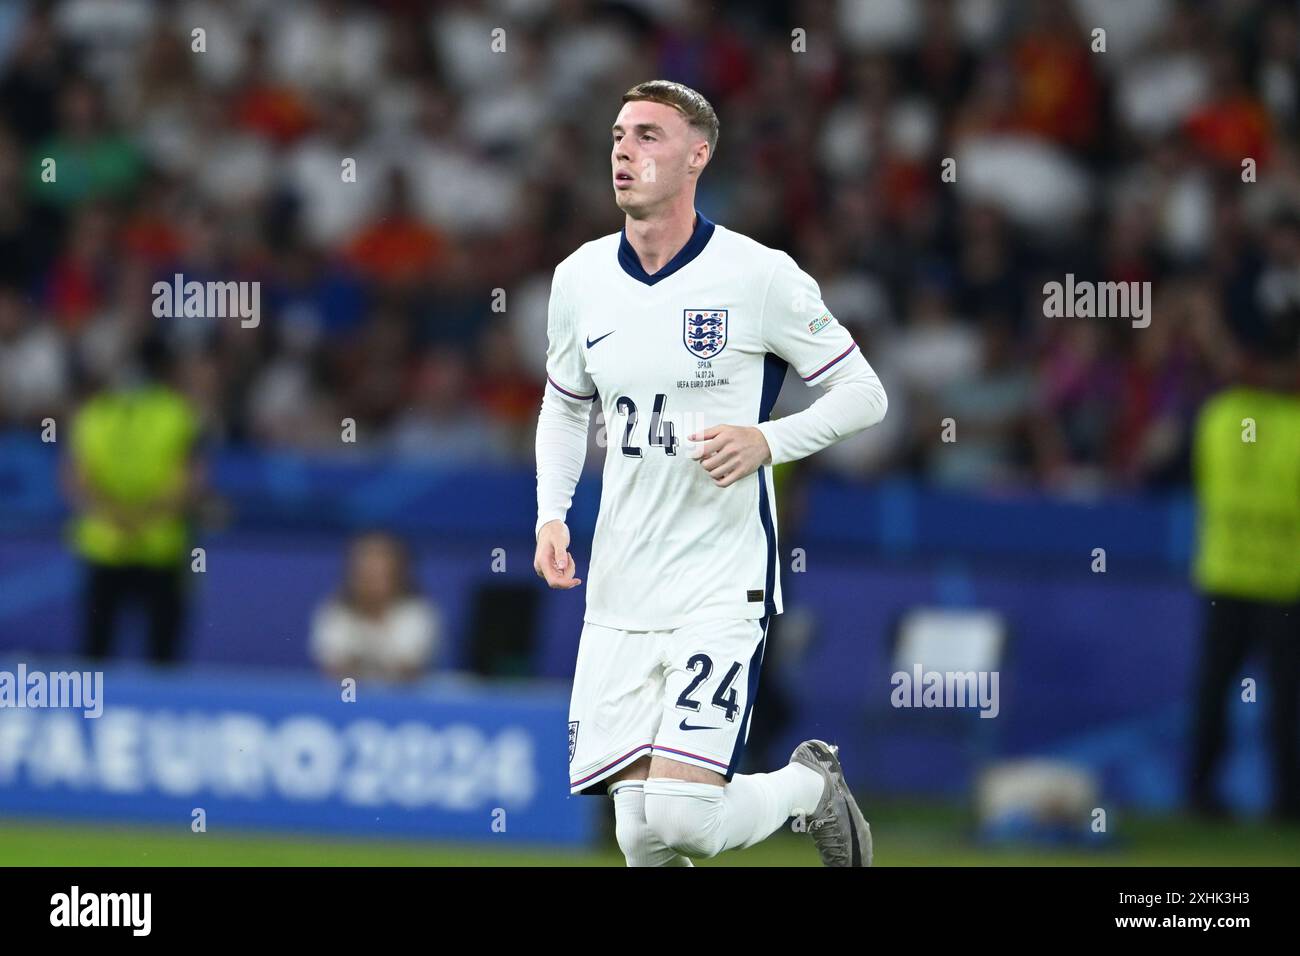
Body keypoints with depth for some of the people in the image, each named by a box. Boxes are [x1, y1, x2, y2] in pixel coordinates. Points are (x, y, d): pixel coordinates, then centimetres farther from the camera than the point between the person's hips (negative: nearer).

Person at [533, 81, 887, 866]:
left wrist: (768, 440, -17)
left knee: (681, 813, -17)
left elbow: (865, 393, -1)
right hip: (620, 595, 4)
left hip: (723, 588, -4)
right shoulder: (582, 278, 6)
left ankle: (811, 785, 14)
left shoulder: (759, 277, -8)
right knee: (641, 835, -4)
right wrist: (552, 514, 6)